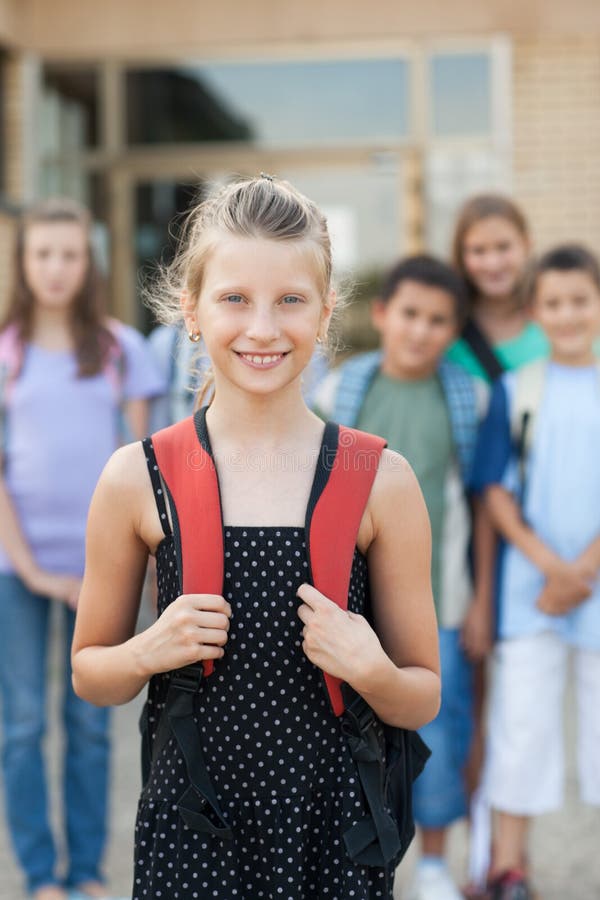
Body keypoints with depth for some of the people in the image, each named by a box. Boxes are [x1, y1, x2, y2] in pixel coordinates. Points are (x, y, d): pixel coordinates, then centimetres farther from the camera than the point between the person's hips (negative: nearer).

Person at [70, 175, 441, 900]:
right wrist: (150, 652, -13)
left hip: (334, 833, 0)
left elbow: (425, 700, 2)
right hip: (189, 830, 0)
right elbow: (88, 673, 7)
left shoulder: (380, 480, -6)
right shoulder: (138, 478, -5)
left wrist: (371, 672, -19)